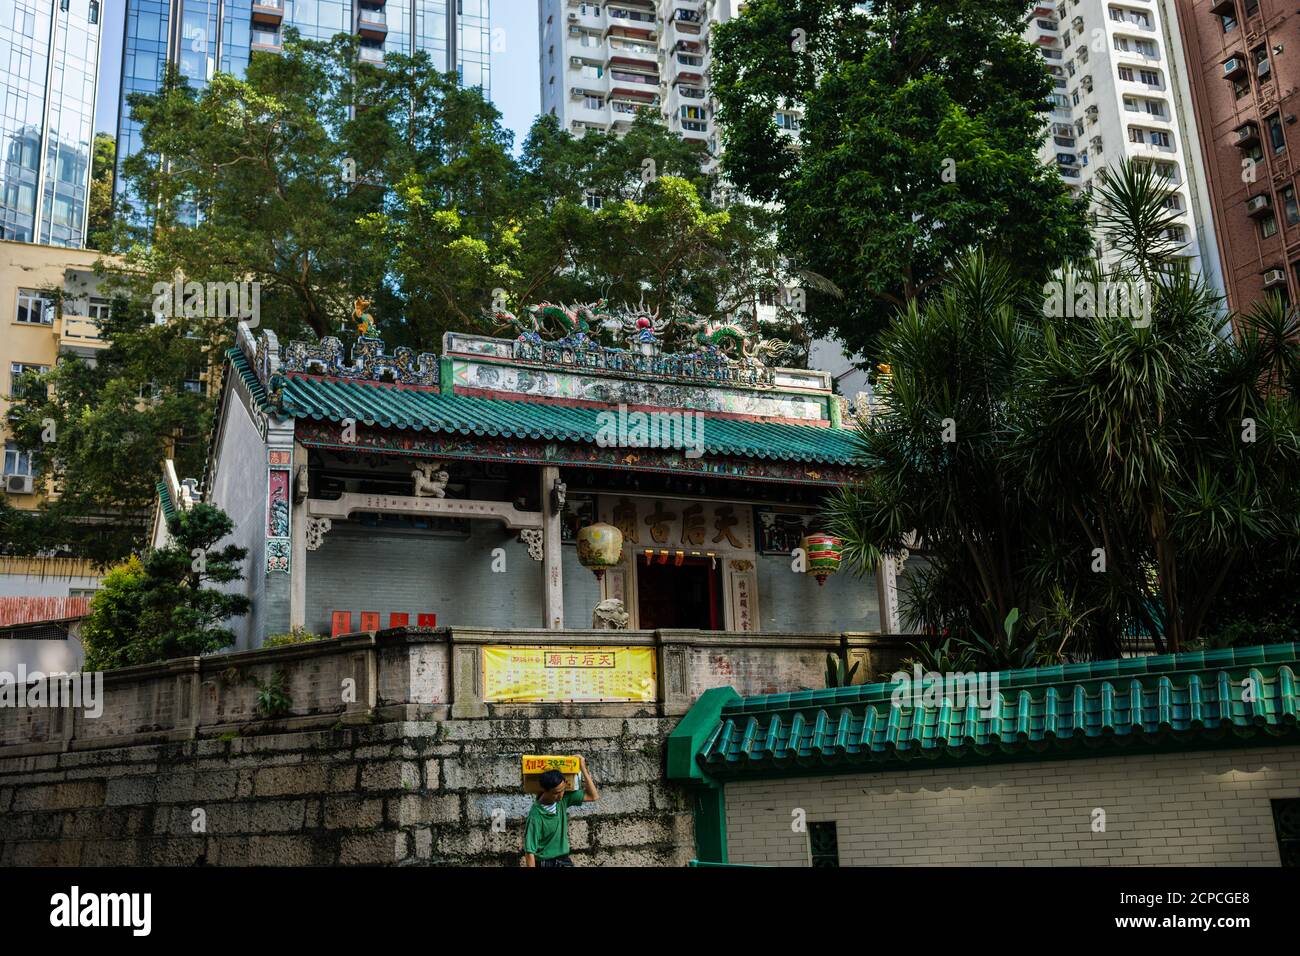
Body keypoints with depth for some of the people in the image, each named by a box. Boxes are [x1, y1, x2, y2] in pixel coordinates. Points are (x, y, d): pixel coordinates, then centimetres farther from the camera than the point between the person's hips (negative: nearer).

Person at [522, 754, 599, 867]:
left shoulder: (563, 799, -4)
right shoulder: (535, 816, -20)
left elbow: (593, 796, 3)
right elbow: (529, 852, -17)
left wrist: (583, 768, -6)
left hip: (564, 861, 6)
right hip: (545, 863, -6)